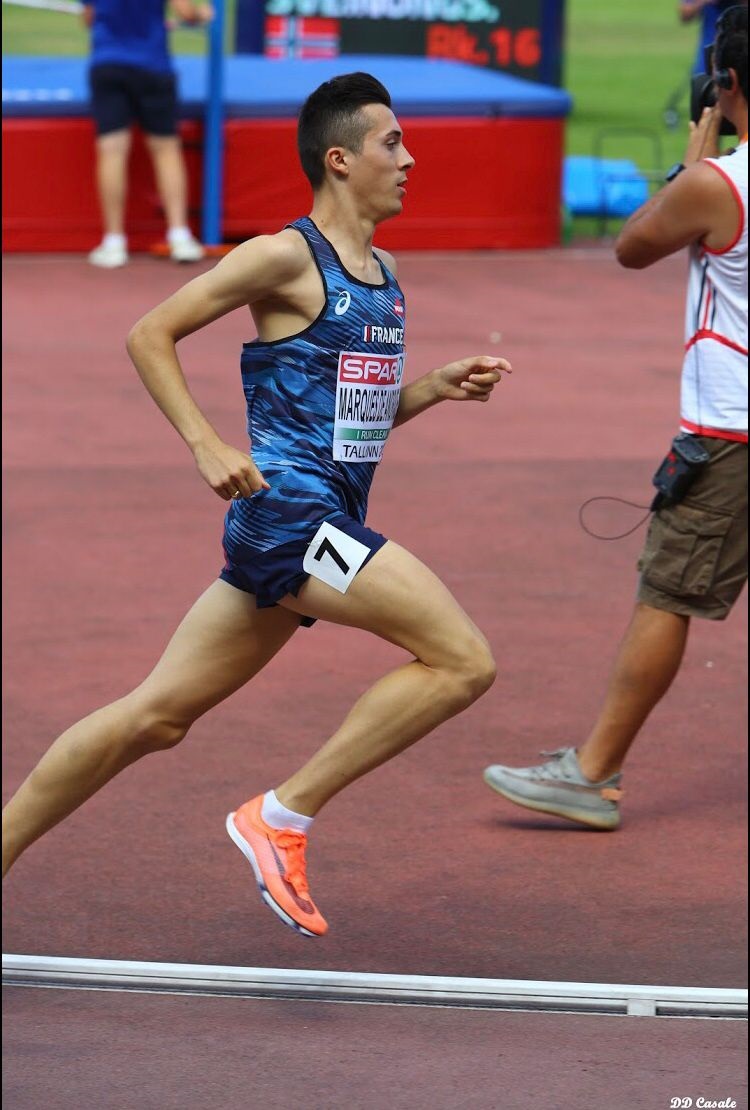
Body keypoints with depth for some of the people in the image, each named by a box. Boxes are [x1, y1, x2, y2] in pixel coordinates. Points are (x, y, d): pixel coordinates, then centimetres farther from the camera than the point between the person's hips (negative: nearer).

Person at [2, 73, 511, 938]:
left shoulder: (383, 275, 18)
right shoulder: (286, 257, -8)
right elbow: (150, 334, -7)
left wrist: (439, 386, 10)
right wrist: (206, 446, -16)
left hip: (323, 525, 9)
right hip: (288, 512, -9)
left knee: (157, 716, 9)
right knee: (463, 660, -15)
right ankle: (282, 816, -10)